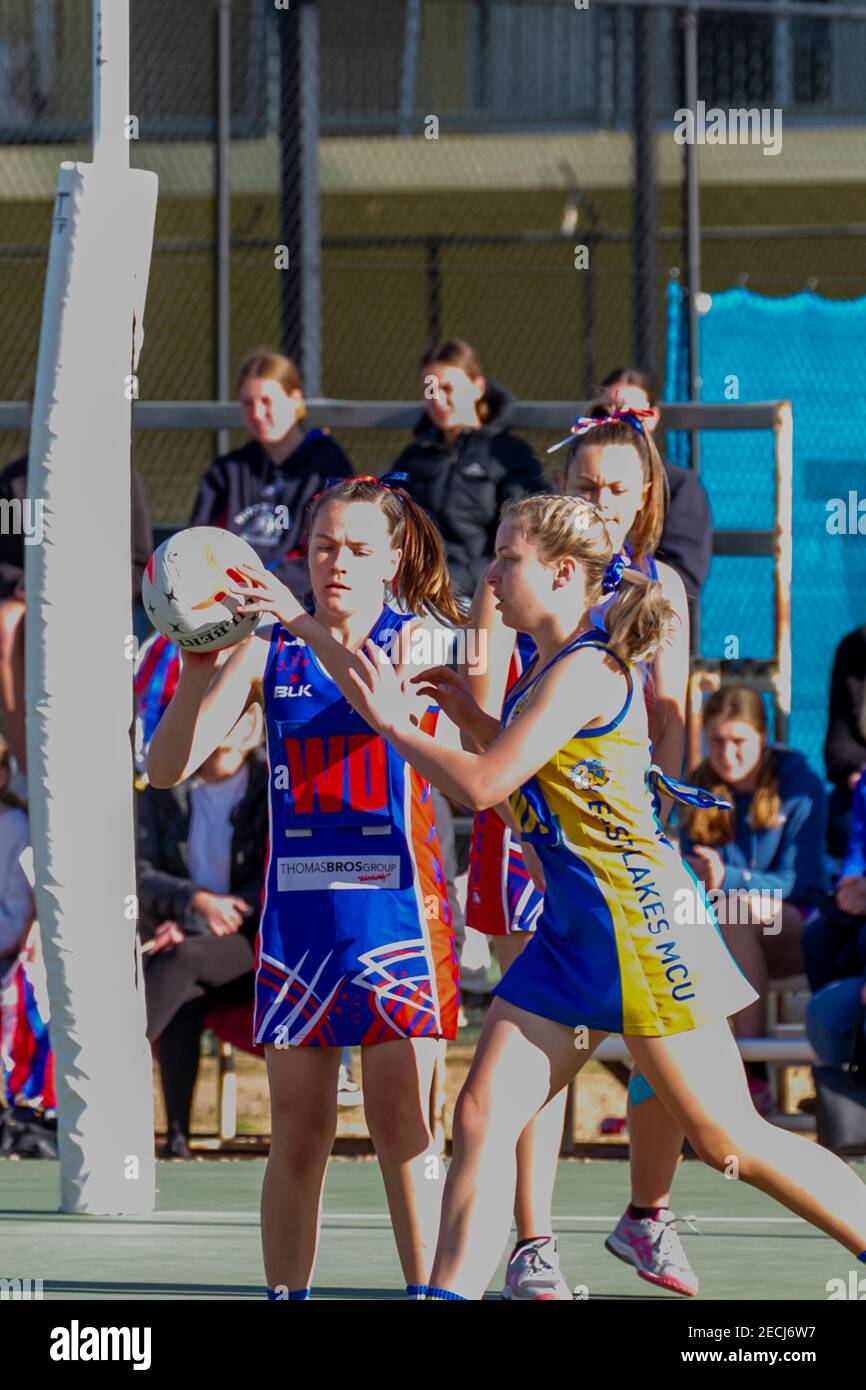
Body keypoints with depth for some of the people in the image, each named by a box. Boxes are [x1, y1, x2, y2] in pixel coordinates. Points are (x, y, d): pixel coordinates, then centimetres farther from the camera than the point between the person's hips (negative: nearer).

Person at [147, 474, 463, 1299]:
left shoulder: (419, 638, -1)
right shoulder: (269, 652, 4)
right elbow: (167, 767, -3)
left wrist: (308, 624, -39)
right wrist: (200, 663, -20)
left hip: (397, 902, -2)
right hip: (297, 910, 2)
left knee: (401, 1124, -7)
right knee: (296, 1134, 3)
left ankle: (430, 1291, -2)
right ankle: (286, 1295, 8)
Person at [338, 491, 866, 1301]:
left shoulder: (584, 671, -15)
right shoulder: (549, 670, 14)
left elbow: (484, 785, -19)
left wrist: (392, 723, -7)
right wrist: (469, 716, 17)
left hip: (637, 922, -9)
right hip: (573, 931, 9)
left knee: (728, 1140, -5)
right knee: (483, 1116, -1)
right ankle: (447, 1297, -4)